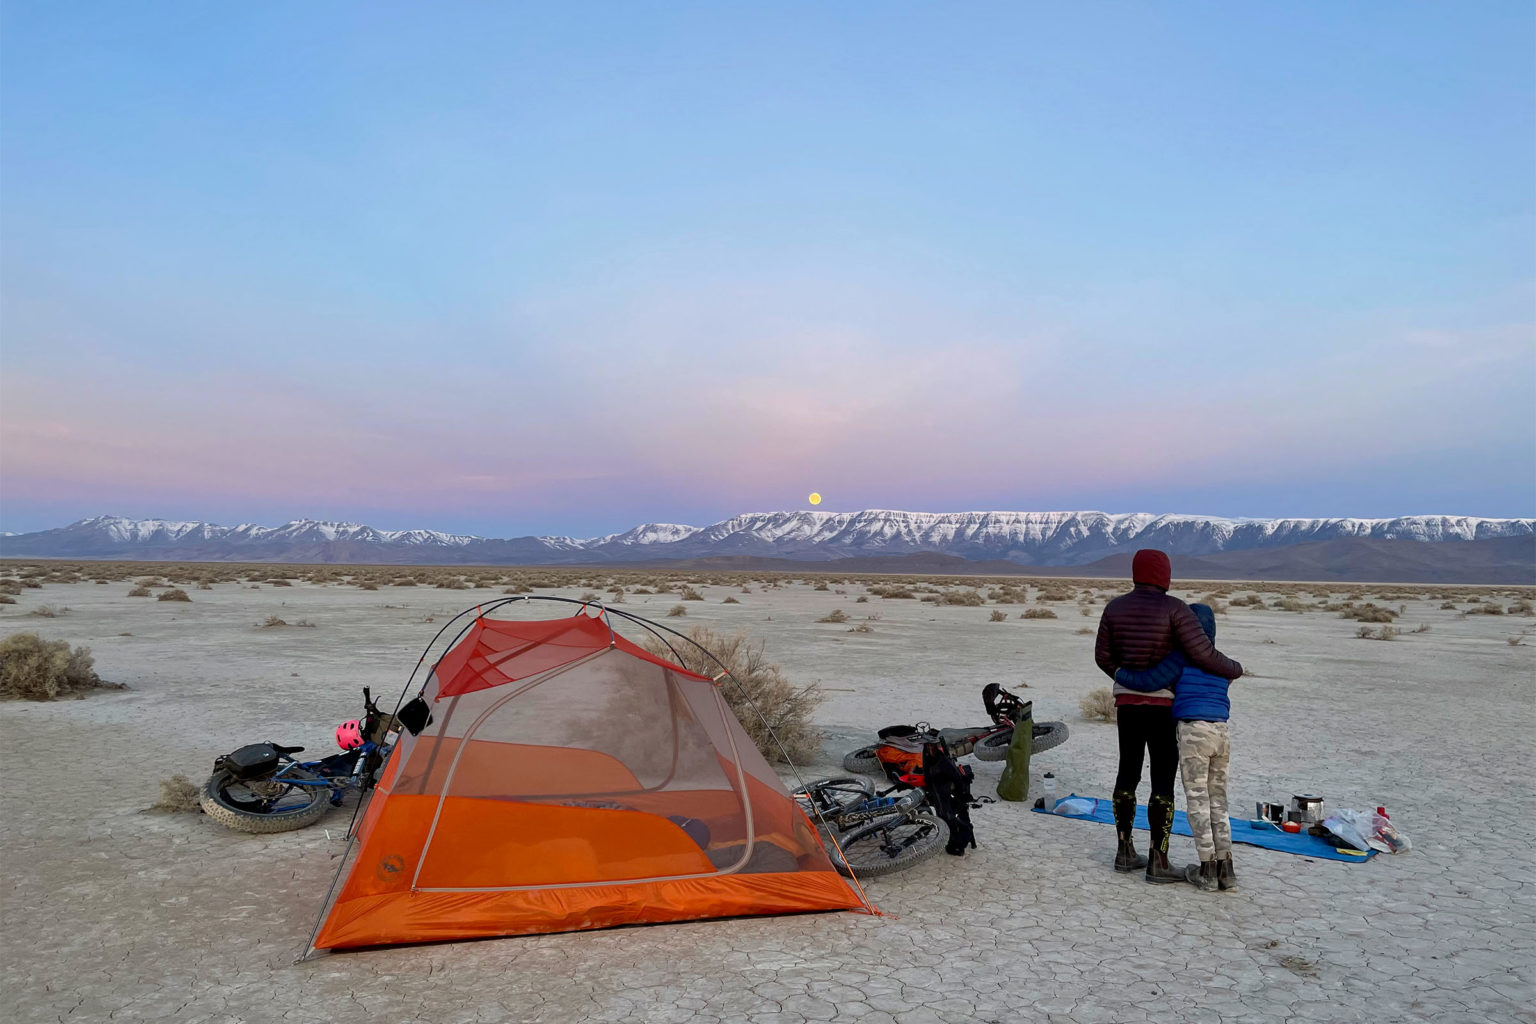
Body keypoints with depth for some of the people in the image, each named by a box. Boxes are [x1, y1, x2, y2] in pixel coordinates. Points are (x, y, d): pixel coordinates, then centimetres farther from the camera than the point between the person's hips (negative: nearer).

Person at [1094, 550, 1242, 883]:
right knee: (1163, 781, 1)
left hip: (1126, 702, 5)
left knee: (1128, 773, 13)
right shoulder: (1173, 608, -15)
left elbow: (1103, 655, 6)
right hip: (1161, 705, -5)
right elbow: (1203, 654, -20)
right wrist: (1234, 669, 1)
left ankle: (1125, 852, 19)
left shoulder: (1115, 607, 0)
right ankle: (1158, 862, 3)